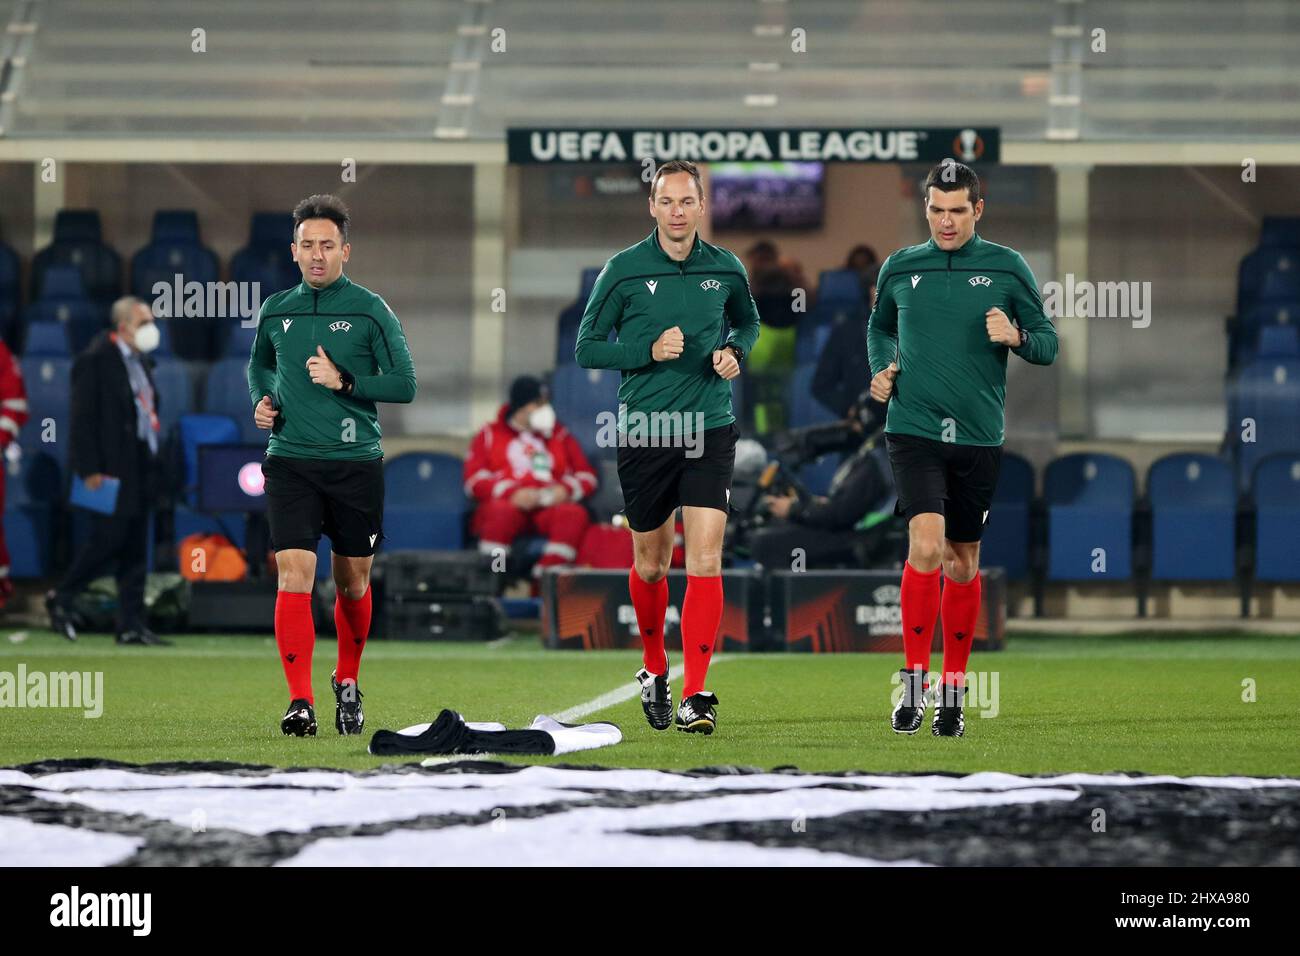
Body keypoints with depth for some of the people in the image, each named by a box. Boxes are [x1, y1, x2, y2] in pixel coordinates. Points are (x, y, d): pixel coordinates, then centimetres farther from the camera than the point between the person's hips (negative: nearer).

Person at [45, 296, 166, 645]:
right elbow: (83, 417, -15)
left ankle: (131, 625, 7)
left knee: (135, 549, 6)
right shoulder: (95, 360, -11)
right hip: (110, 469, -8)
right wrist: (90, 469, -19)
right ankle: (61, 598, 12)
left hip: (139, 469, 9)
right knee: (109, 538, -7)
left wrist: (152, 464, 15)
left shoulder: (140, 360, 16)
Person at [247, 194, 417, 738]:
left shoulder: (370, 311, -2)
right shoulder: (274, 312, 8)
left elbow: (404, 385, -5)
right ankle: (300, 703, -18)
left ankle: (347, 683, 34)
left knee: (352, 580, 10)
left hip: (355, 463, -1)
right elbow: (259, 364, 27)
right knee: (294, 574, -14)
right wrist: (262, 400, 7)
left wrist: (343, 381, -16)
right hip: (291, 462, 1)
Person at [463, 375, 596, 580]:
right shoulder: (490, 434, 17)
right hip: (508, 503, -2)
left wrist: (565, 489, -6)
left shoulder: (561, 436, 24)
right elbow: (475, 479, 4)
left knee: (575, 514, -32)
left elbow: (587, 476, 18)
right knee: (503, 513, -38)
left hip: (550, 508, 2)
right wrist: (512, 493, -14)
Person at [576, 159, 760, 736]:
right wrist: (650, 350, -15)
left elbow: (747, 322, 23)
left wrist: (735, 352, 1)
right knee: (650, 565, 10)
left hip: (709, 431, 1)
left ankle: (694, 697, -12)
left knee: (705, 562, -12)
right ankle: (654, 669, 35)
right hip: (644, 431, 0)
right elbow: (587, 347, 0)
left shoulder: (725, 270, 4)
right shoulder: (623, 271, -3)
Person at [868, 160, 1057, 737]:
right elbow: (880, 326, 25)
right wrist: (881, 370, 6)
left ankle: (953, 687, 22)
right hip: (914, 429, -1)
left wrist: (1015, 337, -16)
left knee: (963, 561, 9)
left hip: (978, 435, 1)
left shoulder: (1007, 268, 2)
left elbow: (1048, 345, 5)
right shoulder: (899, 269, 6)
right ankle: (914, 681, -11)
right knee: (926, 544, -19)